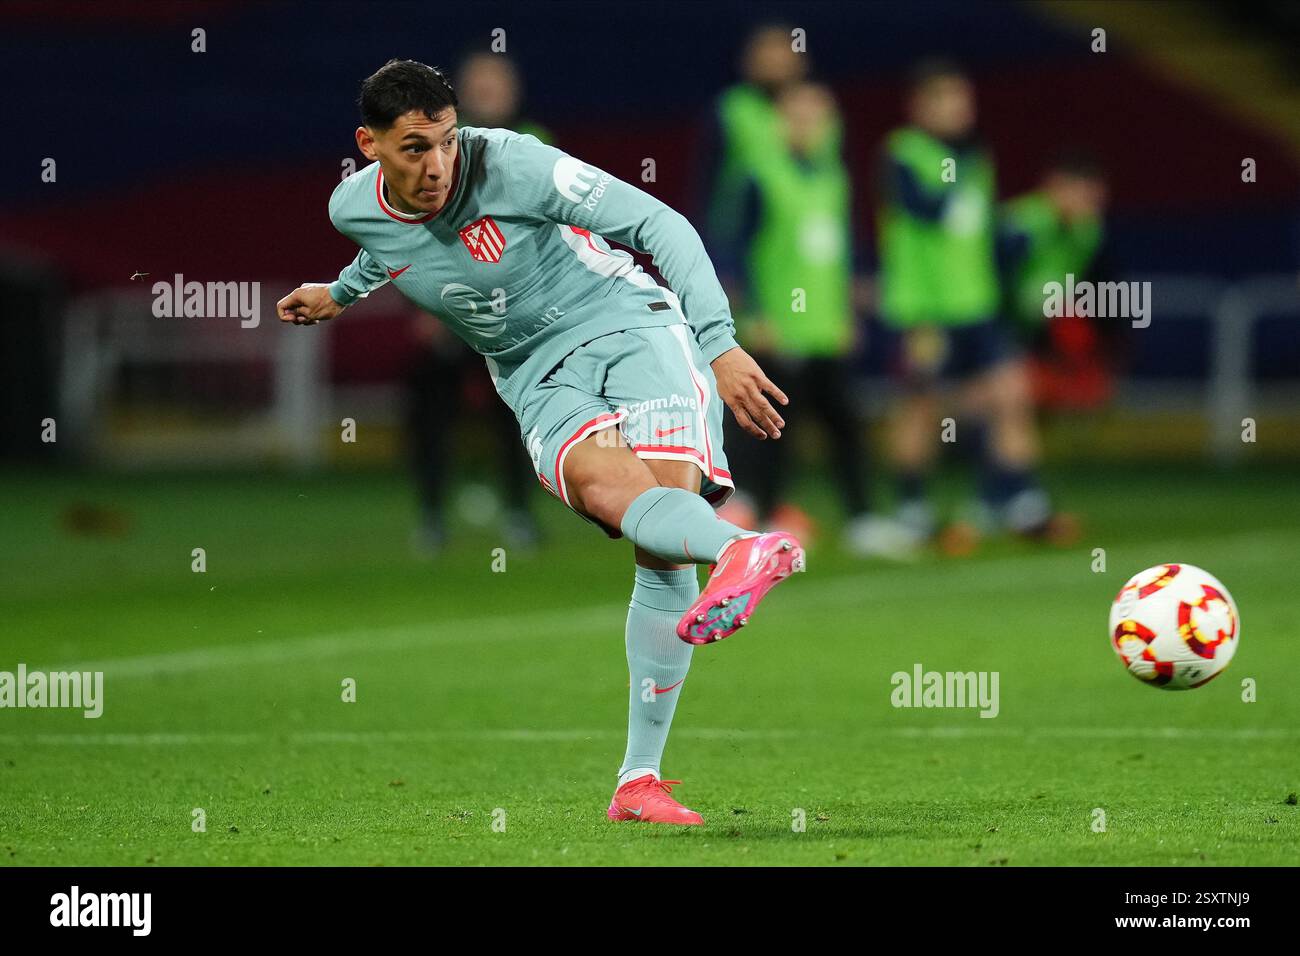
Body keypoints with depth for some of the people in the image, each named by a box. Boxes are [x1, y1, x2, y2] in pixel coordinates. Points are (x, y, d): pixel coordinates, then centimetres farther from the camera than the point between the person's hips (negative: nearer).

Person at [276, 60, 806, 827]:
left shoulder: (510, 164, -16)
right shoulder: (356, 210, 0)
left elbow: (660, 225, -15)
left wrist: (721, 345, -24)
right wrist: (342, 293, 48)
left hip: (629, 325, -3)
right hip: (542, 381, 3)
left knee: (666, 549, -22)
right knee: (604, 481, -34)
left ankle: (640, 780, -19)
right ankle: (742, 550, -68)